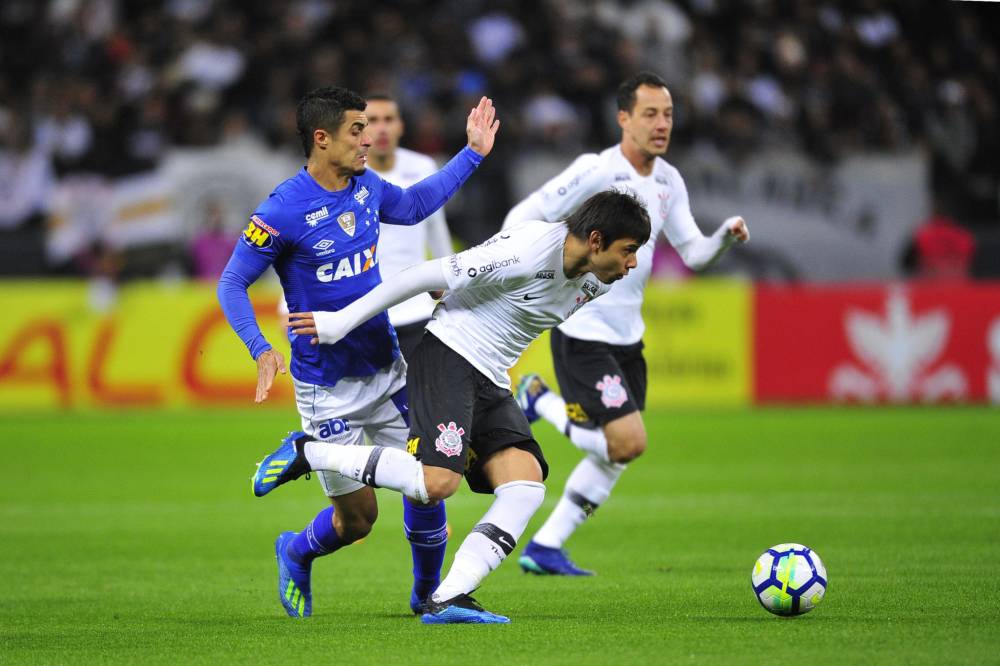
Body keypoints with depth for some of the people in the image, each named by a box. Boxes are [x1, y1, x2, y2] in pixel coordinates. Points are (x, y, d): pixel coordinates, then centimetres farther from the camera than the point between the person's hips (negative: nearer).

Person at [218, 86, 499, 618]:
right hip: (327, 388, -6)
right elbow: (231, 284, -12)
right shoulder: (282, 210, -18)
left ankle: (428, 594, 19)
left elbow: (414, 205, 25)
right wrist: (261, 350, -26)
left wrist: (472, 153, 25)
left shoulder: (366, 188, 1)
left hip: (387, 371, 6)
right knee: (356, 519, 0)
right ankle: (296, 555, 34)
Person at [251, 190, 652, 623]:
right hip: (448, 360, -9)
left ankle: (447, 601, -14)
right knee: (436, 481, -25)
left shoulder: (594, 283, 5)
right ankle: (306, 454, -7)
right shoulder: (527, 252, -22)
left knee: (527, 487, -11)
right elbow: (429, 276, -17)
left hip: (491, 383, 9)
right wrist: (343, 321, -13)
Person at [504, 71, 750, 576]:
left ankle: (544, 548, 18)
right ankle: (540, 401, 7)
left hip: (627, 336, 8)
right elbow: (522, 218, -14)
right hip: (582, 332, -8)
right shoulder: (595, 171, -15)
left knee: (616, 454, 8)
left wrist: (726, 236, -8)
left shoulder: (668, 182, 7)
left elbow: (692, 252, 12)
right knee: (628, 442, -16)